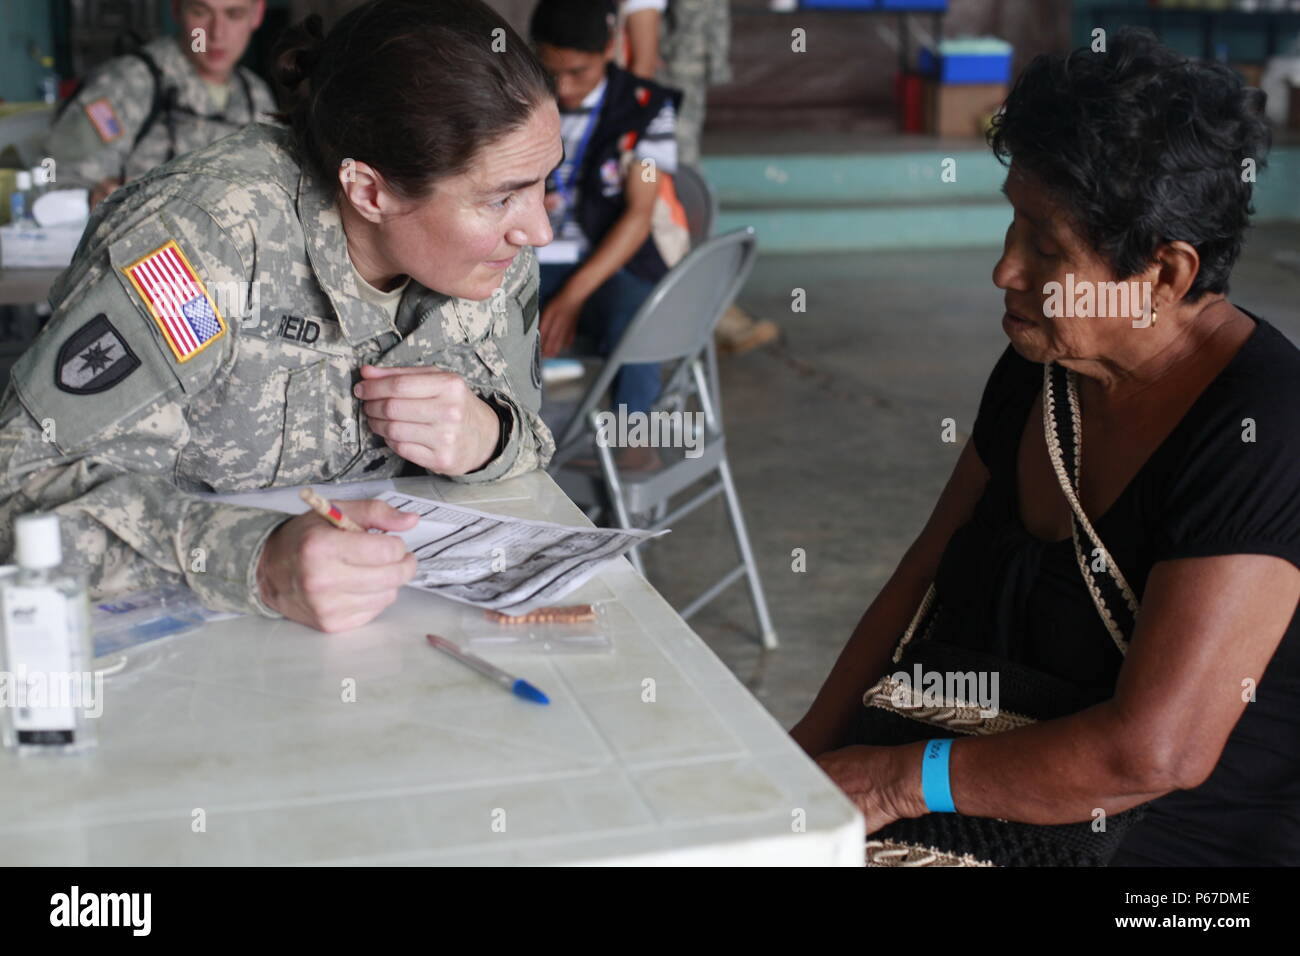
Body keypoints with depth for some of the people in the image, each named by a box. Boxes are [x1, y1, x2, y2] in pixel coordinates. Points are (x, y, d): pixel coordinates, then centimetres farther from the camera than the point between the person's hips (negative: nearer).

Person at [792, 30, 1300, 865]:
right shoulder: (1039, 368, 2)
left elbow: (1155, 749, -26)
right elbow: (926, 575, 10)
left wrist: (893, 782, -20)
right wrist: (815, 743, -1)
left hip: (1157, 838, -7)